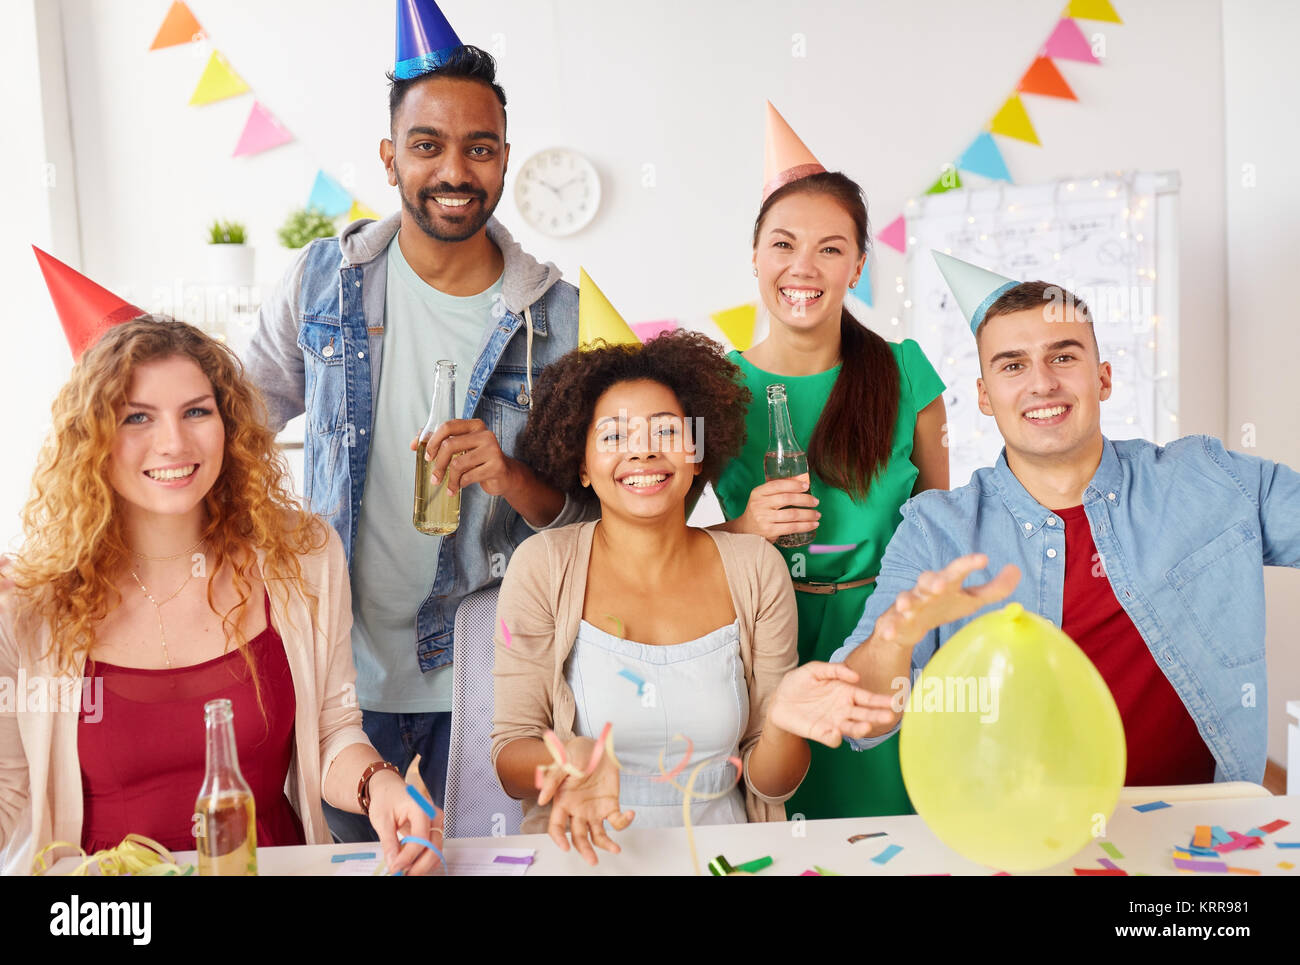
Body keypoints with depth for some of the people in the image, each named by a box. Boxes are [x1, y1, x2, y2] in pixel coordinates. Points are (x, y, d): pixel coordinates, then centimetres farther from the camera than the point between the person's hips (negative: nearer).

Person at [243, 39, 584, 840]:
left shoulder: (555, 312, -9)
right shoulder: (326, 277, -4)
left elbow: (588, 513, -6)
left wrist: (515, 481, -25)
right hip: (344, 662, 1)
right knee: (347, 856, 19)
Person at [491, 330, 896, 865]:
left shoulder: (755, 567, 0)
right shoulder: (543, 566, -4)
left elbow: (768, 783, 2)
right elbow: (510, 753, -4)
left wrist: (783, 723, -19)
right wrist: (570, 758, -24)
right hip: (588, 858, -1)